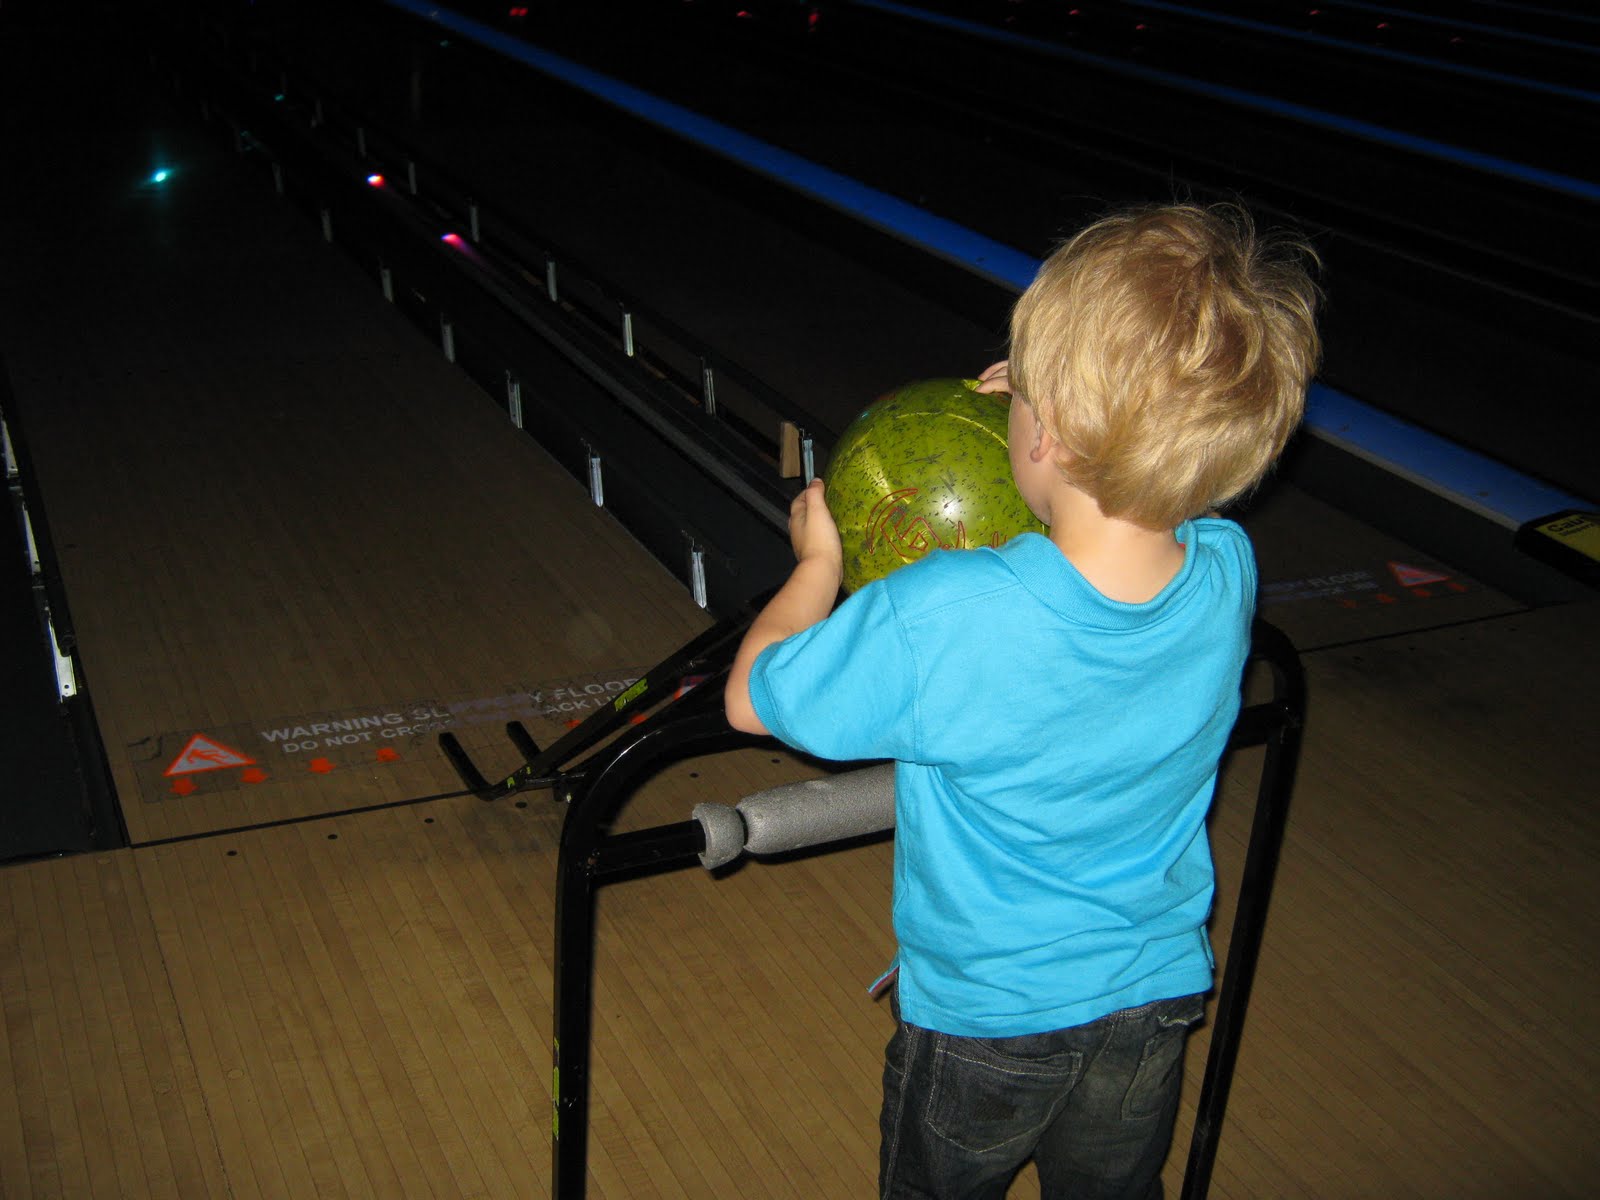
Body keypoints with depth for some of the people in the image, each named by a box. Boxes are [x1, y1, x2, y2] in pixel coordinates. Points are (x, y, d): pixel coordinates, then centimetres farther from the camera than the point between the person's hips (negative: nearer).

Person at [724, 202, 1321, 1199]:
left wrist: (818, 562, -5)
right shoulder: (1228, 572, -22)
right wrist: (1073, 438, -8)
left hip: (982, 1019, -3)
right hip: (1155, 1003, 3)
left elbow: (754, 696, -20)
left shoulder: (943, 617, -36)